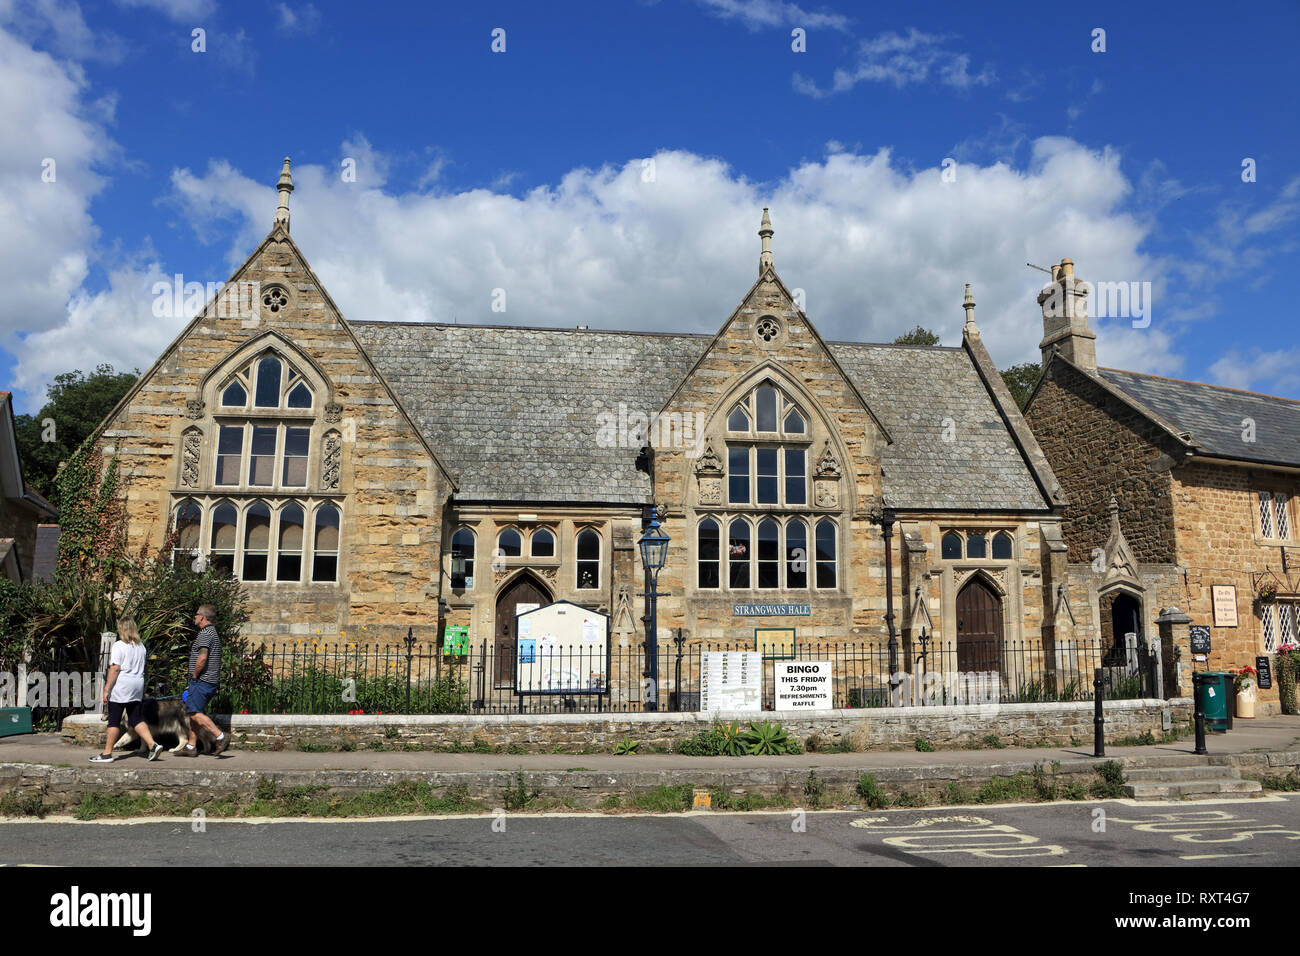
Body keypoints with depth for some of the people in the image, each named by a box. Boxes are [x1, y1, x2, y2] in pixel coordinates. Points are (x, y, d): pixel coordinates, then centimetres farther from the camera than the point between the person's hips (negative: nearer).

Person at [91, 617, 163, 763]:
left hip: (121, 687, -6)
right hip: (138, 687, 6)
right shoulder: (141, 646, 12)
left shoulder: (119, 645, -10)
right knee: (137, 719, 9)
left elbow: (115, 669, -15)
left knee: (114, 721, 1)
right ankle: (153, 745, -3)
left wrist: (106, 688, -12)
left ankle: (107, 753, 7)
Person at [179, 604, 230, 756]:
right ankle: (190, 747, 16)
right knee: (192, 712, 13)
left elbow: (202, 658, -26)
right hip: (211, 681, 10)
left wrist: (194, 676, -11)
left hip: (202, 680, -10)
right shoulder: (213, 632, 20)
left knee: (194, 712, -12)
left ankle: (221, 736, -17)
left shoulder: (205, 633, -13)